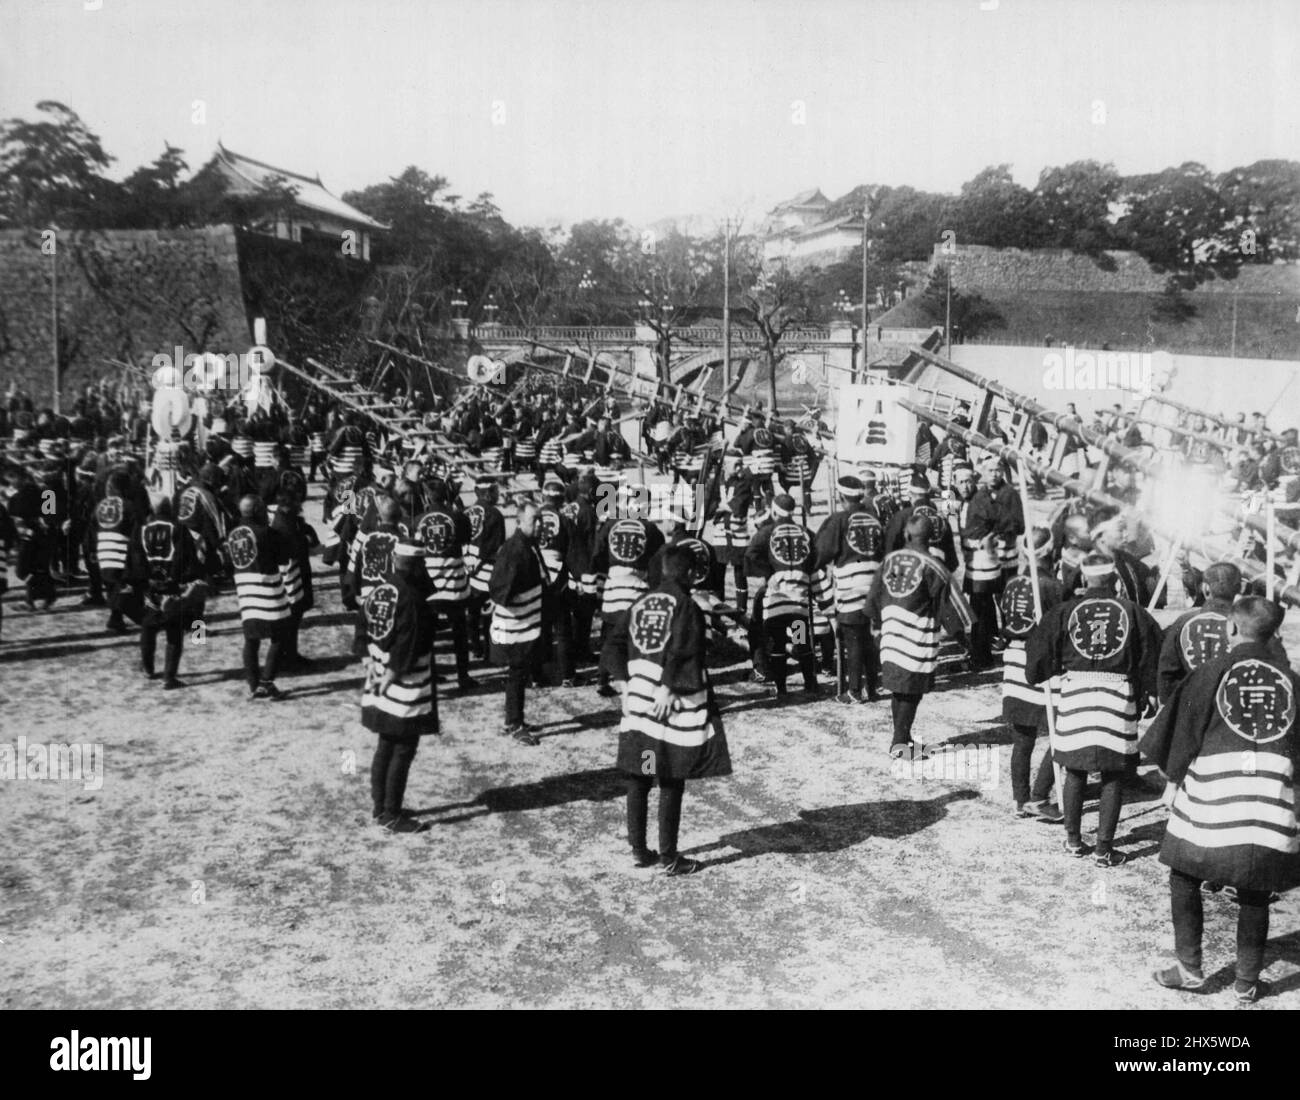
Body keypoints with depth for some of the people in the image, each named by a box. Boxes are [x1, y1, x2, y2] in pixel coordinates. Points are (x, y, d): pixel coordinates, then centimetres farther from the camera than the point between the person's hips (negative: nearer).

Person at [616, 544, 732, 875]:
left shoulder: (639, 603, 11)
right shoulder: (686, 607, -9)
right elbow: (680, 653, -20)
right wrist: (668, 689, -25)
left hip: (638, 702, 6)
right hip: (674, 706, -6)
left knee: (637, 780, 13)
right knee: (671, 783, 1)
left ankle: (639, 850, 22)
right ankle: (668, 857, 8)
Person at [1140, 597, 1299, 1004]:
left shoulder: (1214, 670, -2)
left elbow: (1184, 728, 1)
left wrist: (1174, 778, 12)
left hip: (1214, 787, -3)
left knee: (1184, 875, 11)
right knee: (1255, 890, 11)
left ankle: (1189, 968, 13)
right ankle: (1247, 982, 17)